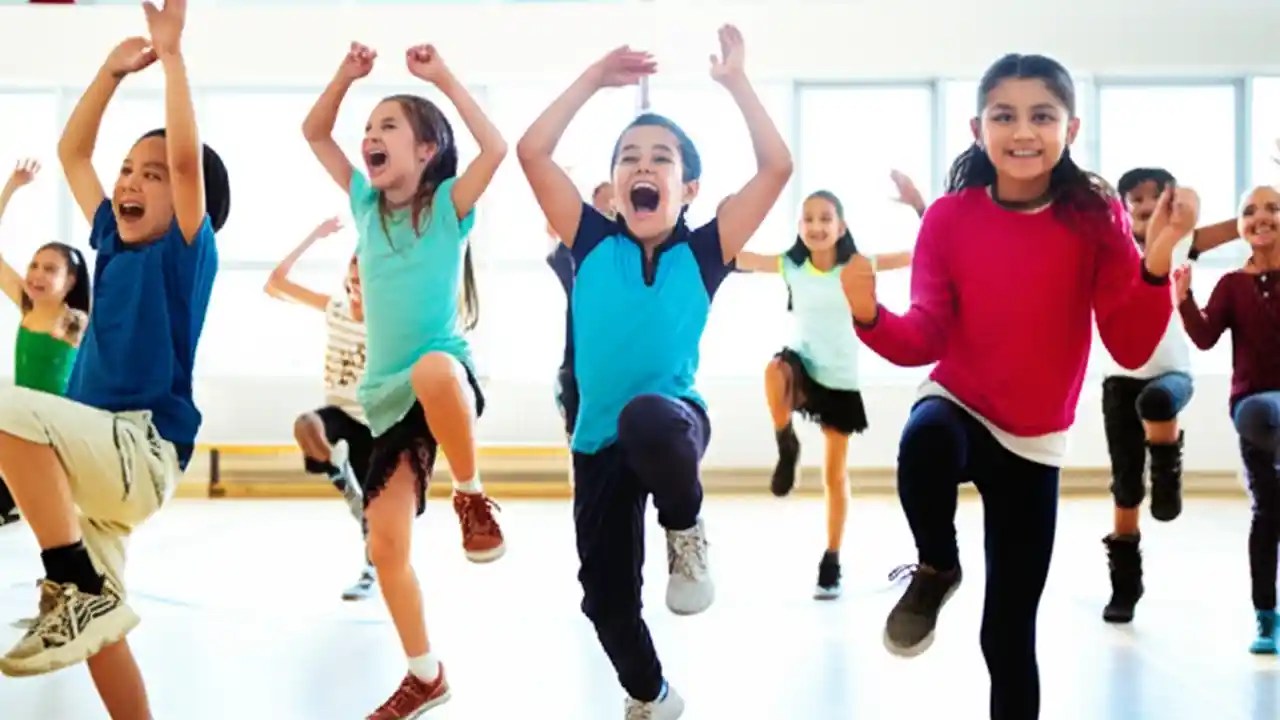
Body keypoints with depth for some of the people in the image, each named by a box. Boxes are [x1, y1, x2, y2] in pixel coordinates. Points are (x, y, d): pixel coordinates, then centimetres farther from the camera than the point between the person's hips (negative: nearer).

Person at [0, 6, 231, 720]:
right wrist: (113, 71, 18)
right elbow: (73, 153, 25)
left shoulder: (186, 253, -2)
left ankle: (79, 586, -26)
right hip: (99, 454, 8)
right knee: (94, 623, 7)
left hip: (142, 450, -8)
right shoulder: (114, 242, 17)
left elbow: (188, 157, -17)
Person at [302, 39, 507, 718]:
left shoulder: (447, 203, -4)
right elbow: (314, 134, 15)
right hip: (388, 396, 6)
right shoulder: (367, 202, 11)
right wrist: (346, 75, 1)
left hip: (446, 376, -6)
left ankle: (471, 495, -19)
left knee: (432, 371, -45)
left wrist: (444, 78, -15)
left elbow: (496, 148, -20)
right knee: (385, 544, 3)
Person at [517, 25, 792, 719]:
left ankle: (686, 532, -10)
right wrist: (595, 78, 1)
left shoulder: (703, 252, -1)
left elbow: (776, 167, -7)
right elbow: (532, 151, -2)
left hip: (673, 420, -3)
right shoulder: (593, 243, 3)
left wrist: (736, 81, -4)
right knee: (605, 593, 9)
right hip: (599, 442, 3)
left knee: (646, 419, -41)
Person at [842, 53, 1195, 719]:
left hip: (1034, 442, 1)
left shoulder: (1095, 217, -9)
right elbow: (924, 341, -13)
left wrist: (1157, 260, -28)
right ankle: (936, 570, -8)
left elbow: (1132, 349, -13)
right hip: (957, 407, -1)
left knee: (1009, 631, 4)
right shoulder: (950, 216, -9)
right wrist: (870, 315, -32)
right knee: (926, 443, -39)